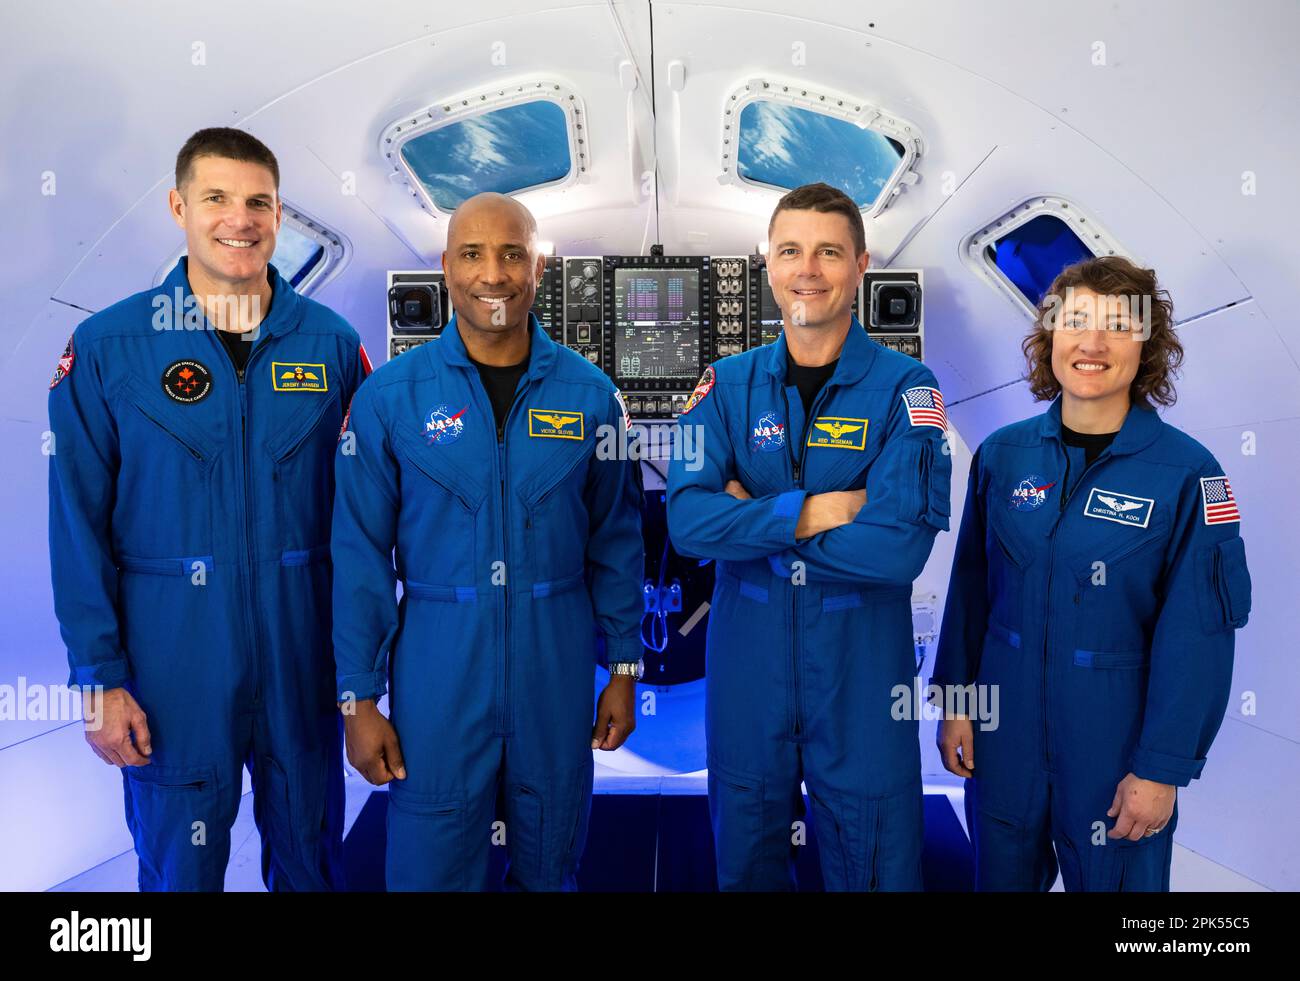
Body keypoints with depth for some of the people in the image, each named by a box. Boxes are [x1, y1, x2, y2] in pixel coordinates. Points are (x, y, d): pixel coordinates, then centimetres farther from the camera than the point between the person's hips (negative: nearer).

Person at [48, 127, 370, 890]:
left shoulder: (332, 342, -2)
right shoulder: (106, 347, -6)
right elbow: (79, 525, -4)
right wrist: (100, 675, -6)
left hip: (306, 654, 2)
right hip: (171, 660, -1)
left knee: (312, 853, 20)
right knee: (179, 863, 17)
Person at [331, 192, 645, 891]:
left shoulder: (590, 395, -1)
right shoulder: (389, 397, -5)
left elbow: (616, 542, 5)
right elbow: (361, 554, -3)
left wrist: (624, 669, 6)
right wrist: (357, 699, -3)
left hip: (558, 669, 2)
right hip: (437, 672, -1)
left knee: (550, 867, 18)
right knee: (430, 865, 11)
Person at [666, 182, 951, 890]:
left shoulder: (904, 388, -7)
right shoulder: (727, 386, 1)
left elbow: (900, 545, -21)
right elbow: (687, 519, -13)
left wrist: (753, 518, -16)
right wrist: (812, 512, -20)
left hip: (861, 671, -2)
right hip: (745, 663, 3)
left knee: (871, 864, 14)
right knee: (744, 860, 20)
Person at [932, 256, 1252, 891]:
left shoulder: (1187, 472, -11)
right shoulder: (1001, 455, -2)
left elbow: (1197, 632, -11)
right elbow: (971, 588, 4)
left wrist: (1163, 767, -12)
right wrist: (954, 699, 3)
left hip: (1115, 734, -3)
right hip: (1004, 723, 3)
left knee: (1111, 876, 15)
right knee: (1002, 873, 19)